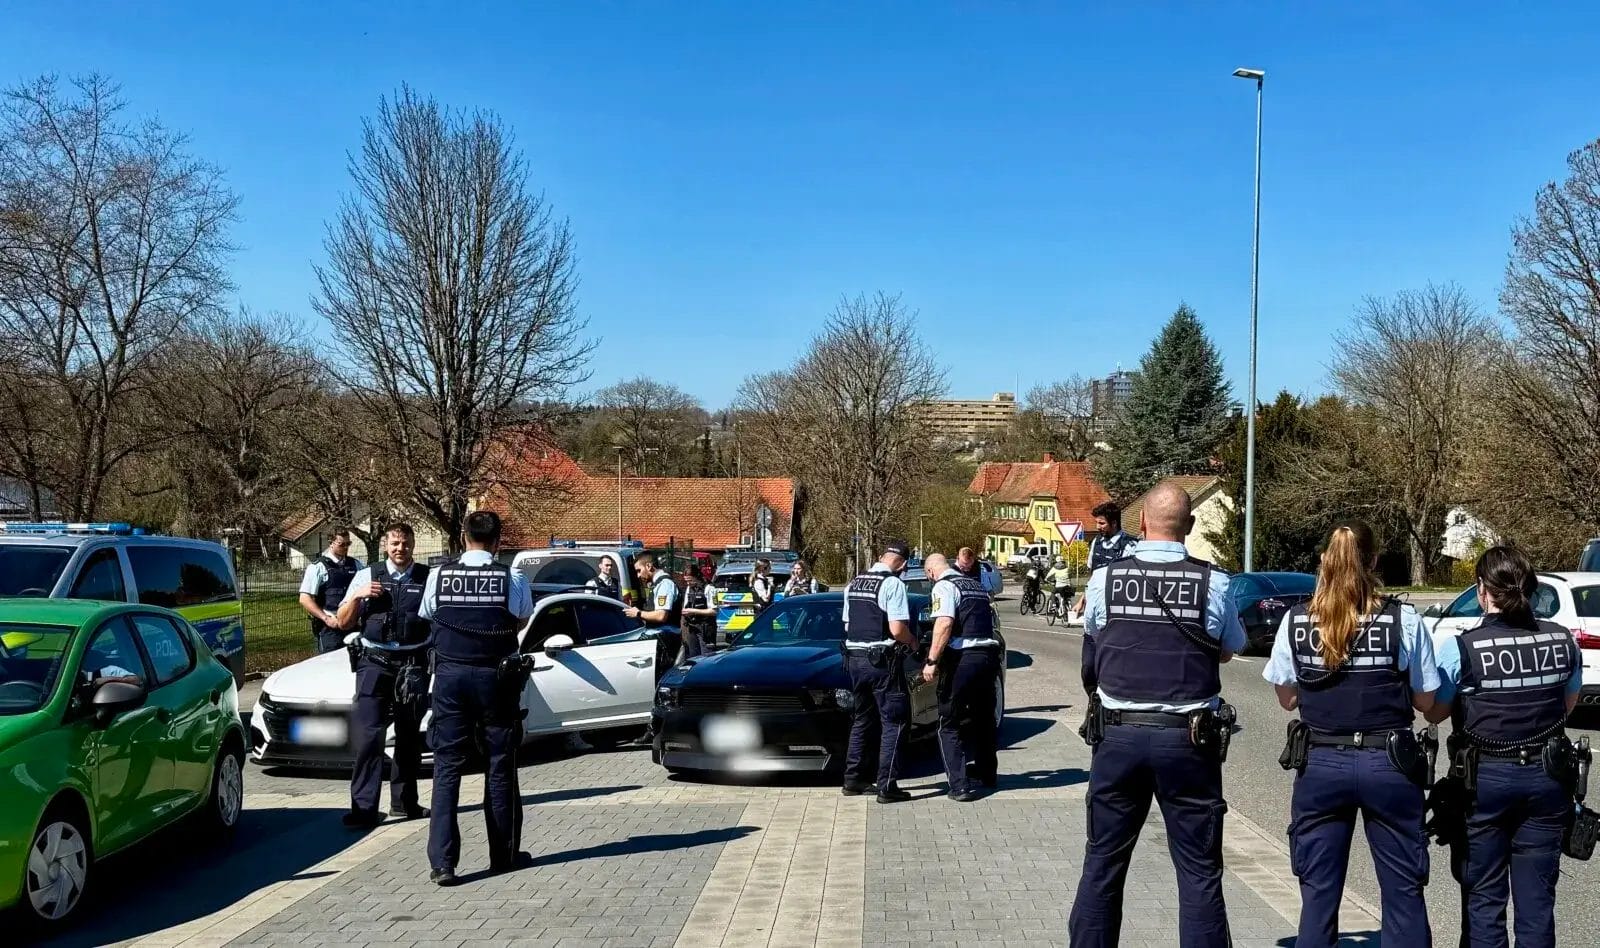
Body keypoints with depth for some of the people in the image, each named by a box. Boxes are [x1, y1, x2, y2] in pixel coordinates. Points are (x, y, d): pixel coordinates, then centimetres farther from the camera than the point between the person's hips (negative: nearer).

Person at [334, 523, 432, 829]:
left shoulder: (428, 578, 5)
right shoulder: (367, 577, 6)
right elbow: (343, 622, 8)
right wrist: (357, 597, -9)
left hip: (414, 666, 1)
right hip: (375, 664, -1)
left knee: (409, 736, 12)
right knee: (369, 735, -11)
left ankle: (404, 801, 25)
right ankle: (364, 807, -11)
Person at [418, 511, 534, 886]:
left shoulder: (438, 576, -3)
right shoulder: (511, 577, -8)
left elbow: (427, 616, 11)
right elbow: (523, 619, 7)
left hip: (450, 675, 1)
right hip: (495, 676, -1)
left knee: (447, 766, 3)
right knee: (500, 766, 11)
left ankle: (442, 862, -6)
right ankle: (504, 855, 21)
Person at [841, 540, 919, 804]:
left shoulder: (853, 584, 11)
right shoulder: (893, 584, -13)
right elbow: (897, 629, -18)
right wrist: (913, 643, 0)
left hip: (855, 660, 7)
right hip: (883, 661, -7)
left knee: (862, 720, 19)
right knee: (894, 722, 1)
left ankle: (854, 779, 23)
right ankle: (887, 786, -3)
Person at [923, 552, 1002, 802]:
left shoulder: (944, 586, -5)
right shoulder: (976, 585, 18)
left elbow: (944, 624, -19)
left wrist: (931, 661, -18)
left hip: (962, 658, -7)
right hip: (989, 655, 7)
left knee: (951, 724, 1)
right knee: (983, 718, 22)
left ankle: (960, 784, -7)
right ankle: (986, 774, 36)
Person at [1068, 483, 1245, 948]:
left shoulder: (1104, 578, -3)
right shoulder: (1214, 583, -6)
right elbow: (1228, 650, 9)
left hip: (1118, 735, 1)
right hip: (1189, 739, -1)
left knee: (1102, 864, 12)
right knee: (1199, 871, 5)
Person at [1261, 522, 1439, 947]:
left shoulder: (1296, 621, -3)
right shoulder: (1404, 621, -7)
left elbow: (1287, 698, 6)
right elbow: (1425, 701, 1)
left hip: (1321, 764, 1)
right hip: (1389, 765, -1)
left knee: (1318, 894, 10)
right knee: (1403, 892, 9)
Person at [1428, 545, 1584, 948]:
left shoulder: (1461, 648, -14)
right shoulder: (1562, 640, -3)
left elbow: (1435, 712, -4)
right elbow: (1568, 705, 11)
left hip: (1486, 777, -3)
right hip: (1547, 777, 3)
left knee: (1483, 897, 9)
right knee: (1537, 896, 11)